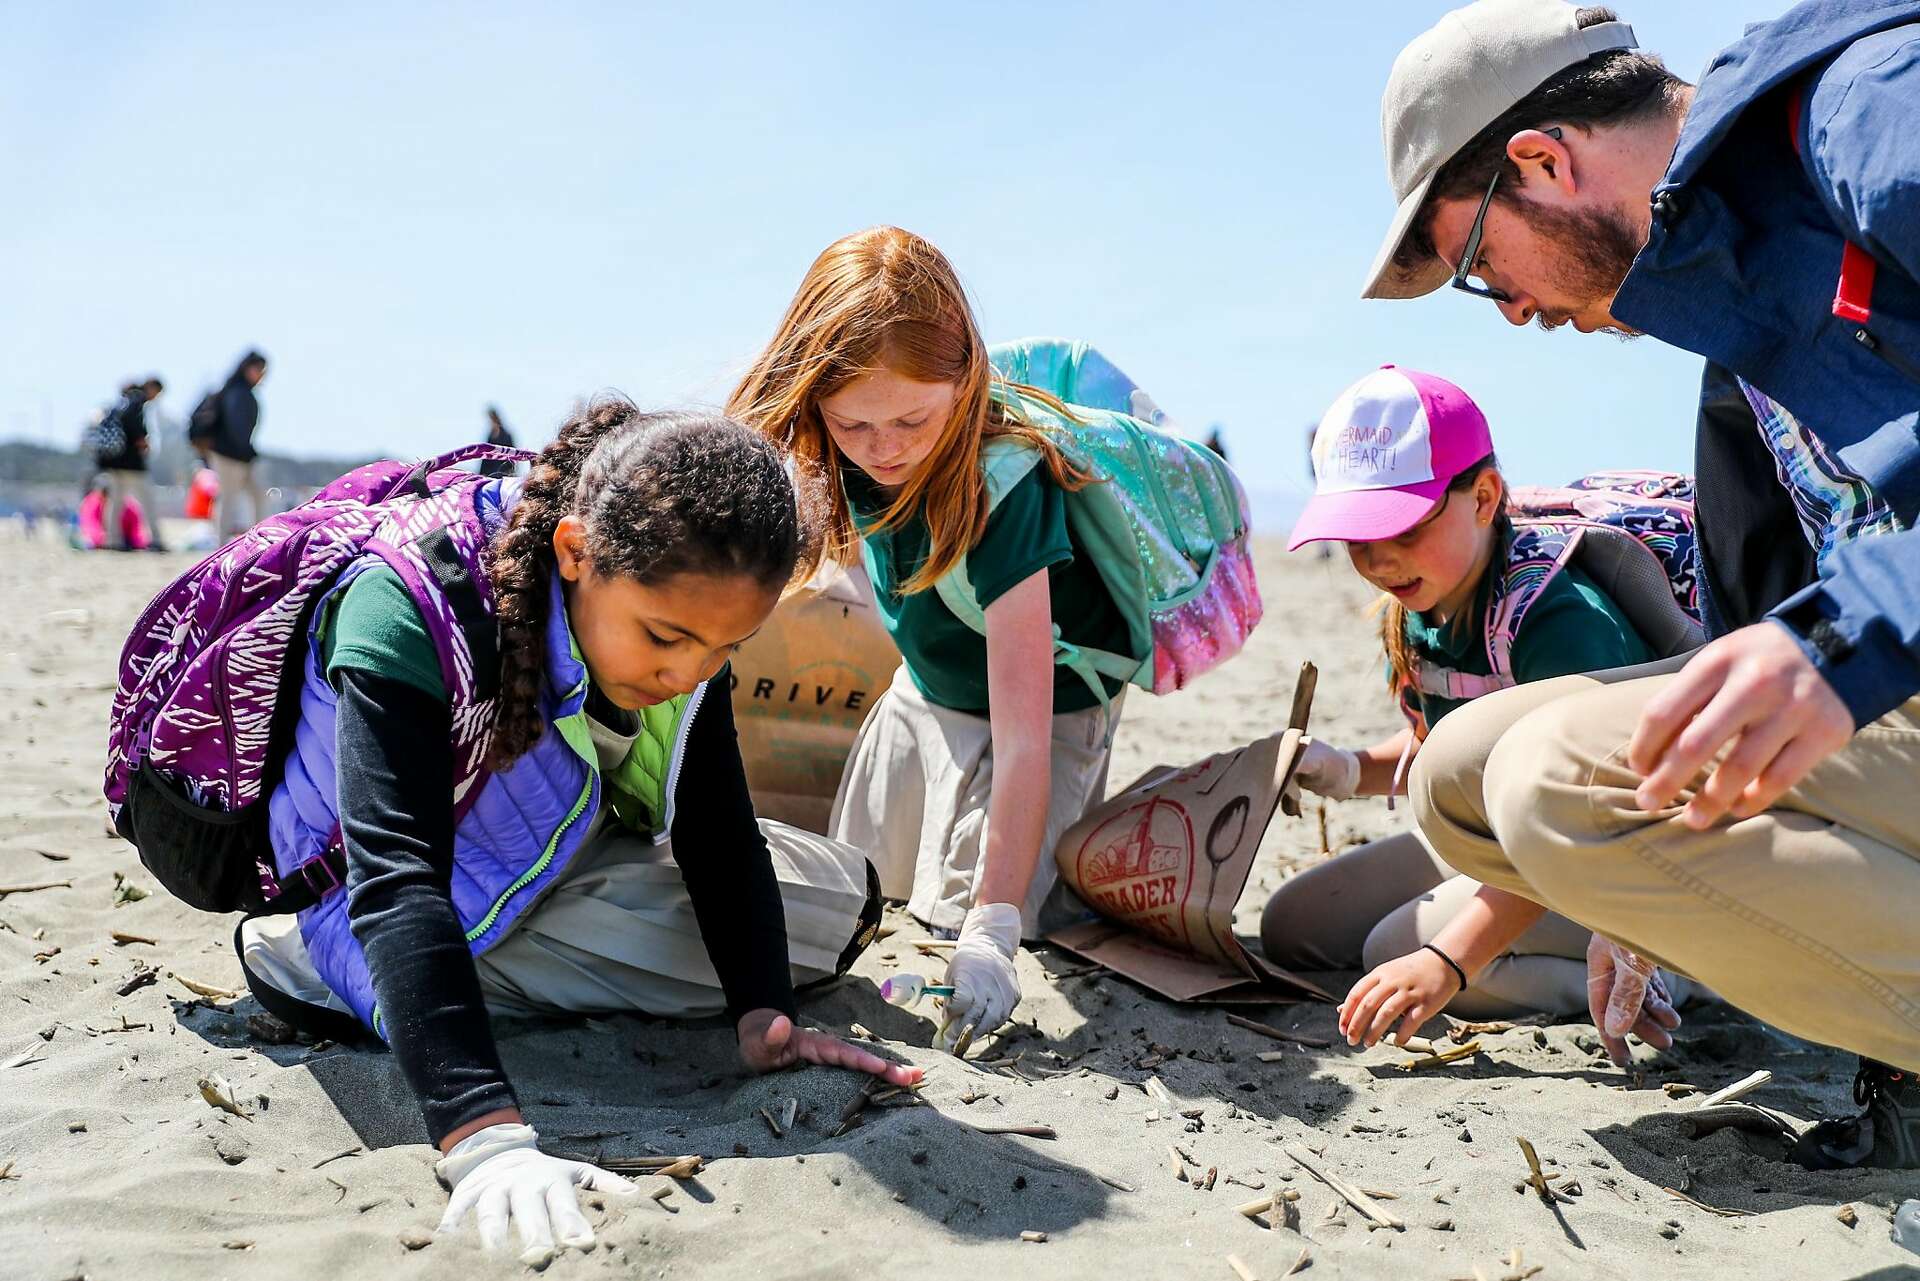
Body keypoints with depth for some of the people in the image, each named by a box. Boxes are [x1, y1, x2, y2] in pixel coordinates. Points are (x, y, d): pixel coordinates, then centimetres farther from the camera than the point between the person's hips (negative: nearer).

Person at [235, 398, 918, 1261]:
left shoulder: (678, 606, -17)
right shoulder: (409, 610, -37)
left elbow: (719, 829, -15)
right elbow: (396, 885, -46)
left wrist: (765, 1018, -30)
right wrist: (484, 1139, -56)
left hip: (566, 854, 6)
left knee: (842, 899, 1)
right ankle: (316, 964, -14)